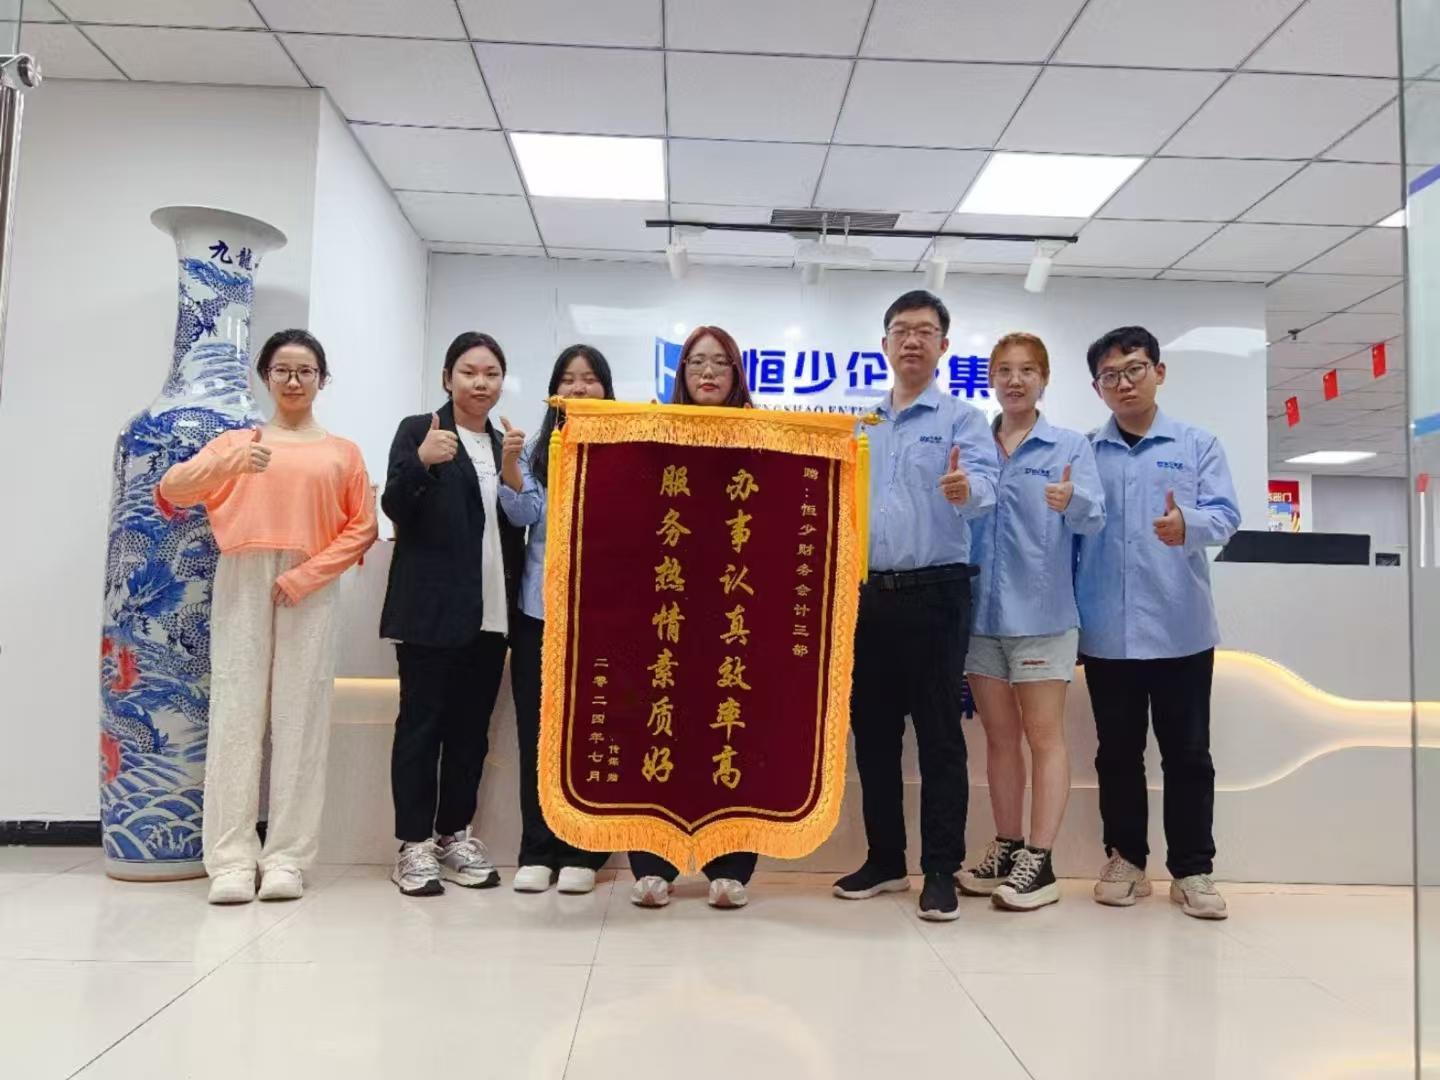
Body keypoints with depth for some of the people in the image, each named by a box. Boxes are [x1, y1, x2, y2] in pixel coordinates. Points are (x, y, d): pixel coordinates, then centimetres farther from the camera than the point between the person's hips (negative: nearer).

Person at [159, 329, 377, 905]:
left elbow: (362, 527, 4)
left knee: (300, 718, -2)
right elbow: (172, 489, 0)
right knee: (237, 712, -3)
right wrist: (231, 462, -19)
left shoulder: (342, 451, 12)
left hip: (309, 591, -1)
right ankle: (232, 858, 1)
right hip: (241, 585, 1)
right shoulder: (235, 441, 15)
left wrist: (304, 576, -8)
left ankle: (286, 856, 3)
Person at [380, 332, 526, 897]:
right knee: (421, 723, 1)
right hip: (433, 608, -4)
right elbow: (396, 508, -6)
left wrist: (512, 468, -7)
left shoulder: (506, 443, 17)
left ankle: (455, 835, 20)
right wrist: (421, 462, -24)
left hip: (491, 611, 5)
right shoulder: (418, 430, 3)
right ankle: (414, 843, 9)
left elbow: (521, 524, 10)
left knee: (472, 727, 9)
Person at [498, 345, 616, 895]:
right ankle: (538, 851, 14)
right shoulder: (537, 450, 11)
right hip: (540, 604, 3)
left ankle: (581, 852, 14)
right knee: (537, 730, 5)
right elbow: (525, 515, -1)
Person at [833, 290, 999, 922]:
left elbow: (985, 485, -20)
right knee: (872, 731, 11)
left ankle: (941, 871, 10)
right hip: (868, 593, 5)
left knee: (939, 734, 0)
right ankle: (885, 859, 24)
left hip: (935, 593, -5)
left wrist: (965, 489, -42)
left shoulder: (962, 419, -2)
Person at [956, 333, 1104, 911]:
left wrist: (1071, 501, -33)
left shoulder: (1071, 446, 0)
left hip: (1041, 612, -4)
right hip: (982, 610, 4)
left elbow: (1094, 517, -13)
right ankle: (1006, 848, 23)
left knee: (1043, 736, 1)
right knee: (999, 736, 12)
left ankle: (1039, 860, 8)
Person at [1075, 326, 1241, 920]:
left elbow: (1224, 515, -7)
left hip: (1180, 630, -1)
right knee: (1117, 753, 11)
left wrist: (1187, 524, -30)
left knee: (1187, 754, 7)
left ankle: (1192, 869, 19)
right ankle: (1125, 860, 24)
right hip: (1107, 632, 1)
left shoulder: (1199, 445, 5)